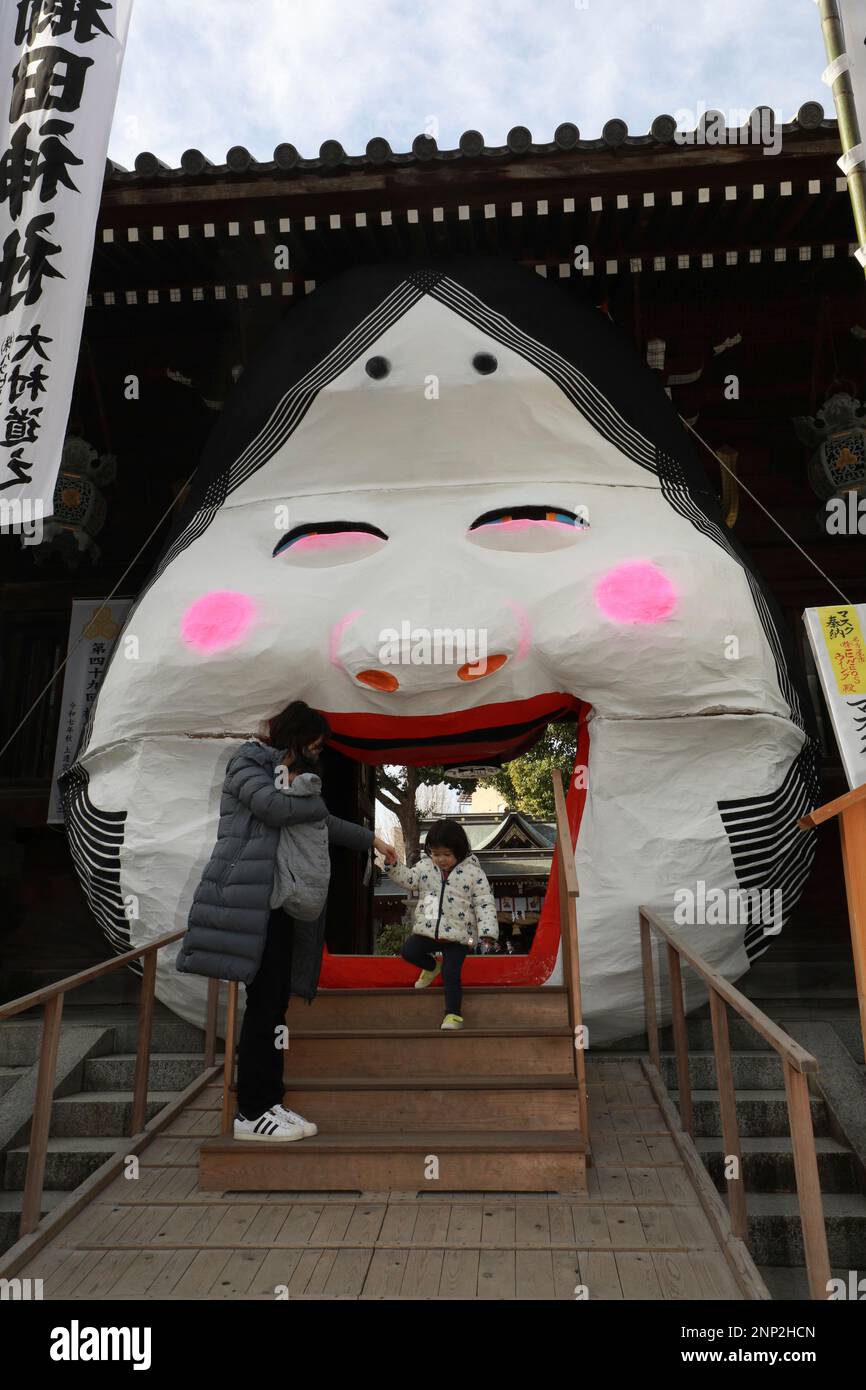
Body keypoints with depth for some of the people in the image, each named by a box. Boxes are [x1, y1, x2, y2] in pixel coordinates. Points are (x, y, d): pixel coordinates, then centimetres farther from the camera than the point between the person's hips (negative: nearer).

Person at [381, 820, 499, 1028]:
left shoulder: (473, 872, -8)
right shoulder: (425, 866, 4)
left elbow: (485, 903, -10)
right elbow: (408, 878, 4)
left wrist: (487, 930, -20)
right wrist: (393, 865, -14)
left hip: (458, 934, -4)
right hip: (428, 930, 4)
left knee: (451, 974, -11)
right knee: (408, 951, -12)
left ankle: (453, 1015, 7)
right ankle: (432, 966, 19)